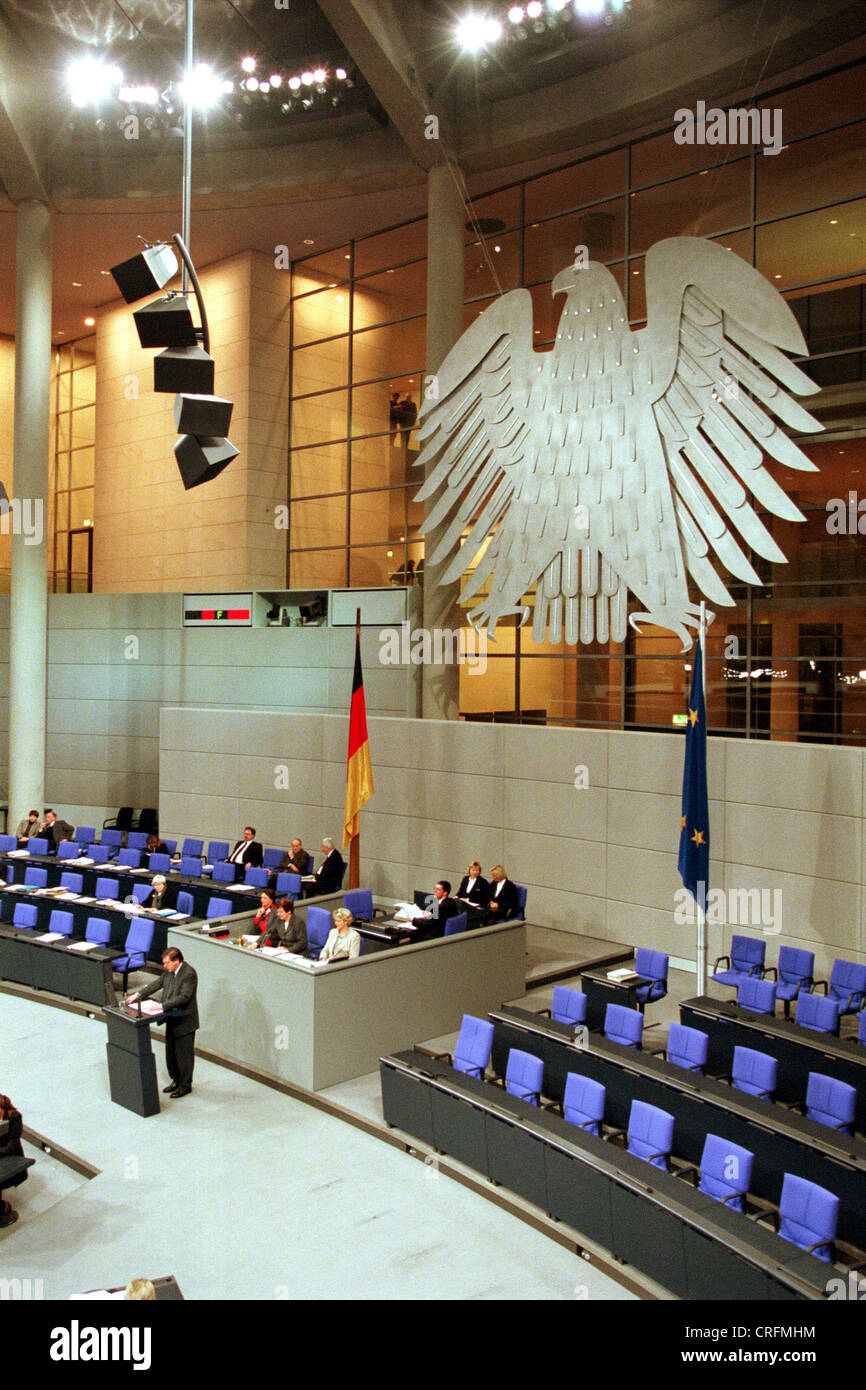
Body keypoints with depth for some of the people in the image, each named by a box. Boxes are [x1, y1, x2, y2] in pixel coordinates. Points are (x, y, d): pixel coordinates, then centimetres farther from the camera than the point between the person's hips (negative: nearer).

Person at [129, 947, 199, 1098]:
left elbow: (184, 997, -28)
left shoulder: (189, 974, -23)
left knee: (184, 1054, 3)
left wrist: (163, 1006, -31)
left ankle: (185, 1085, 16)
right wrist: (138, 995, 7)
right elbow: (158, 983, 15)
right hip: (172, 1020, 9)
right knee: (171, 1053, 18)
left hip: (184, 1021, -9)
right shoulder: (169, 971, 3)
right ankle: (176, 1081, 34)